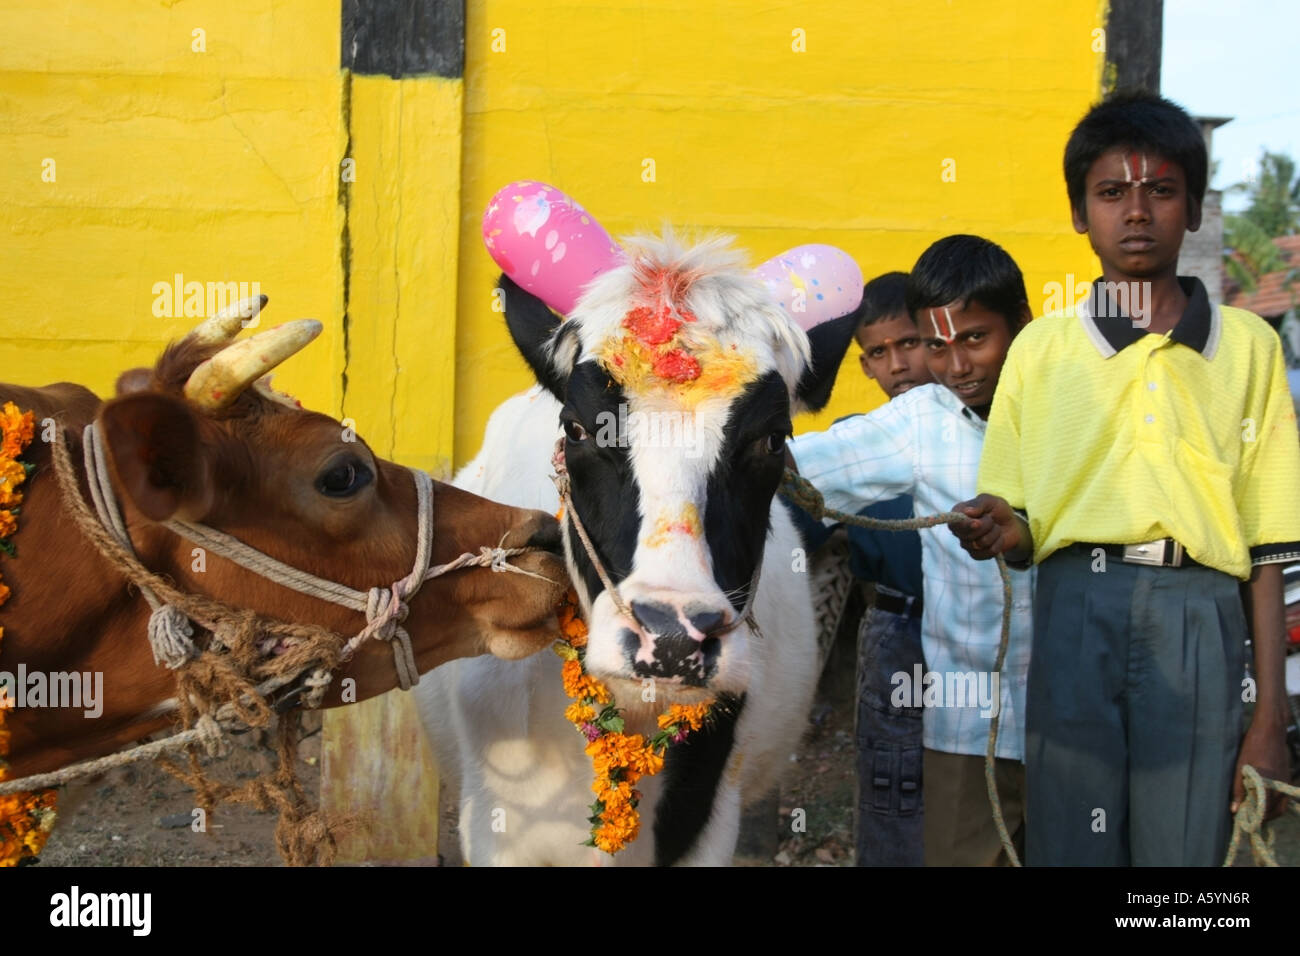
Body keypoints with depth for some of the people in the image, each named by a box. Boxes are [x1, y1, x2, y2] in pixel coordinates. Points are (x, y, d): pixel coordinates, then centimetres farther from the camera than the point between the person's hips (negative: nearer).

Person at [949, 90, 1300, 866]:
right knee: (1069, 841, -1)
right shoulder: (1041, 347, 14)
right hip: (1076, 609, 1)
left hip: (1198, 622, 0)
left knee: (1185, 846, -2)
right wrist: (999, 531, -10)